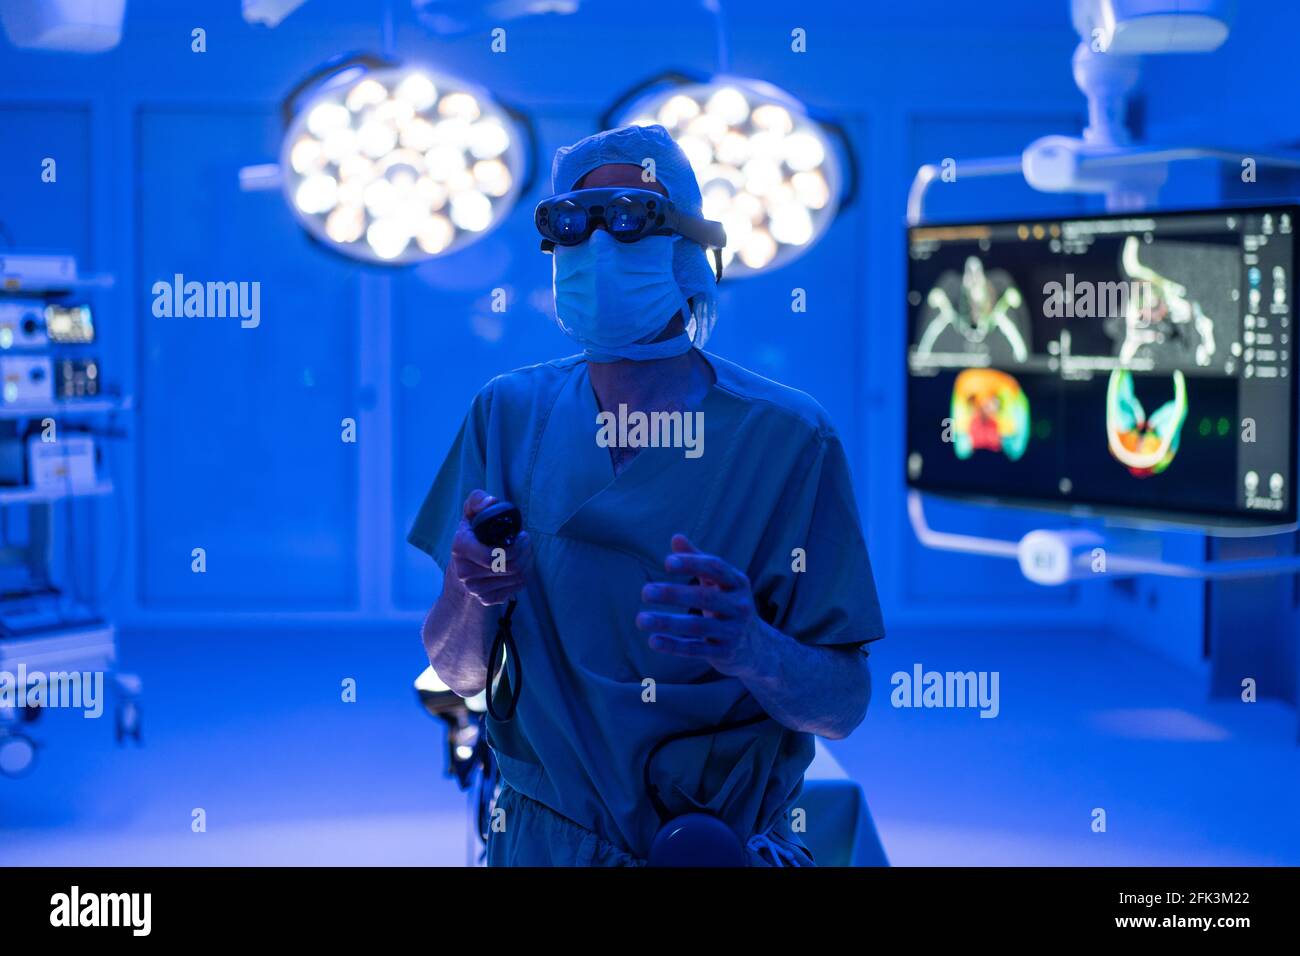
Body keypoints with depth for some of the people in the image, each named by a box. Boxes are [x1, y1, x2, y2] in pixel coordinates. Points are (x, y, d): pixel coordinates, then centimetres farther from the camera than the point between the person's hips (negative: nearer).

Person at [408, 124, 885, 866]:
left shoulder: (786, 437, -12)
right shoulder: (511, 413, -2)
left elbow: (844, 707, -11)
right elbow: (457, 672, -1)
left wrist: (748, 648, -30)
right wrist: (476, 597, -21)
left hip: (726, 837, -2)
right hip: (541, 837, 3)